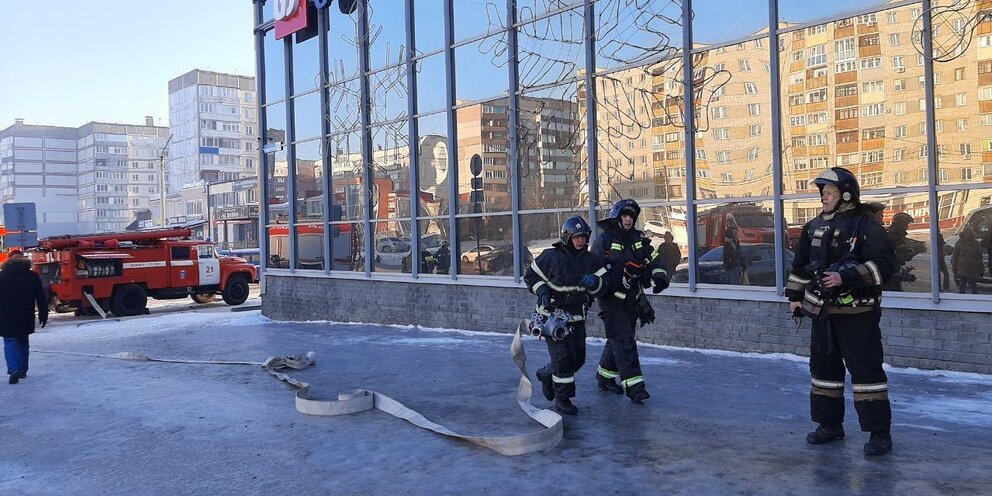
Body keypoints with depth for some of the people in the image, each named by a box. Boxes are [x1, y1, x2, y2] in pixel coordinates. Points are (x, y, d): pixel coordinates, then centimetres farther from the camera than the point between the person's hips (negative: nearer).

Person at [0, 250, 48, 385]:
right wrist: (43, 314, 7)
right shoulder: (33, 276, 1)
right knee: (23, 342, 15)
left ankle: (14, 370, -17)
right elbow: (41, 298, 1)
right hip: (26, 318, 2)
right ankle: (23, 370, 20)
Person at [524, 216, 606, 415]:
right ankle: (562, 398, 5)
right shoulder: (551, 257, -11)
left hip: (577, 317, 6)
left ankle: (546, 374, 34)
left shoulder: (591, 260, 2)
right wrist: (542, 291, -16)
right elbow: (531, 275, -1)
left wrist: (594, 281, -24)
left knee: (578, 357, 8)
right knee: (563, 356, -11)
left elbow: (603, 284, -1)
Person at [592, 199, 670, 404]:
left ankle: (605, 377, 31)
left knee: (618, 340, 15)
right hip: (611, 299, -6)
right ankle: (633, 386, -11)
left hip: (632, 299, 7)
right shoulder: (604, 241, -9)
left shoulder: (639, 239, 9)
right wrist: (603, 287, -21)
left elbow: (654, 259, 10)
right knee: (623, 341, -11)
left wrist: (659, 276, -8)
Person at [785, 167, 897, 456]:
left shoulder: (865, 226, -10)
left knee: (866, 368, -6)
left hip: (857, 312, -7)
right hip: (823, 312, 7)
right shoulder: (815, 227, 12)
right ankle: (830, 424, 25)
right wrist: (796, 296, 18)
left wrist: (845, 277, -24)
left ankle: (880, 432, 4)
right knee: (823, 367, 13)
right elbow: (801, 264, 21)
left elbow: (884, 264, -17)